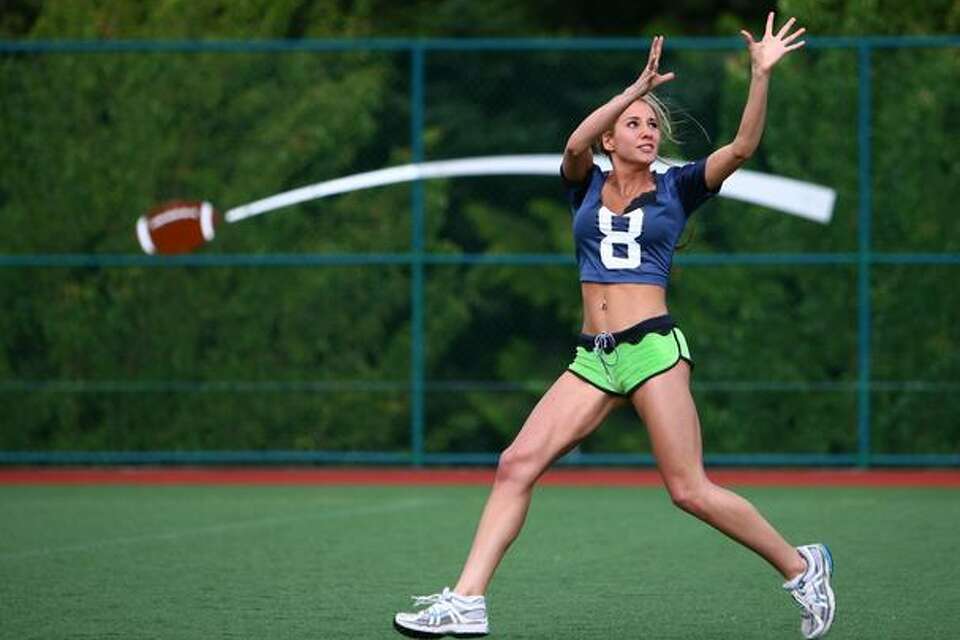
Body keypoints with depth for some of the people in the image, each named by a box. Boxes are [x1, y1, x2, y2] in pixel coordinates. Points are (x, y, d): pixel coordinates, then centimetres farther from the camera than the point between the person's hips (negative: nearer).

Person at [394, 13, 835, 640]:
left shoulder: (676, 188, 7)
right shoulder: (587, 185, 12)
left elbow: (742, 146, -7)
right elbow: (575, 145, -11)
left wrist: (762, 74, -17)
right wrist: (637, 88, -18)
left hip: (653, 347, -4)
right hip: (594, 357, 4)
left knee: (690, 491, -8)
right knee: (516, 465, -8)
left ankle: (801, 566, 9)